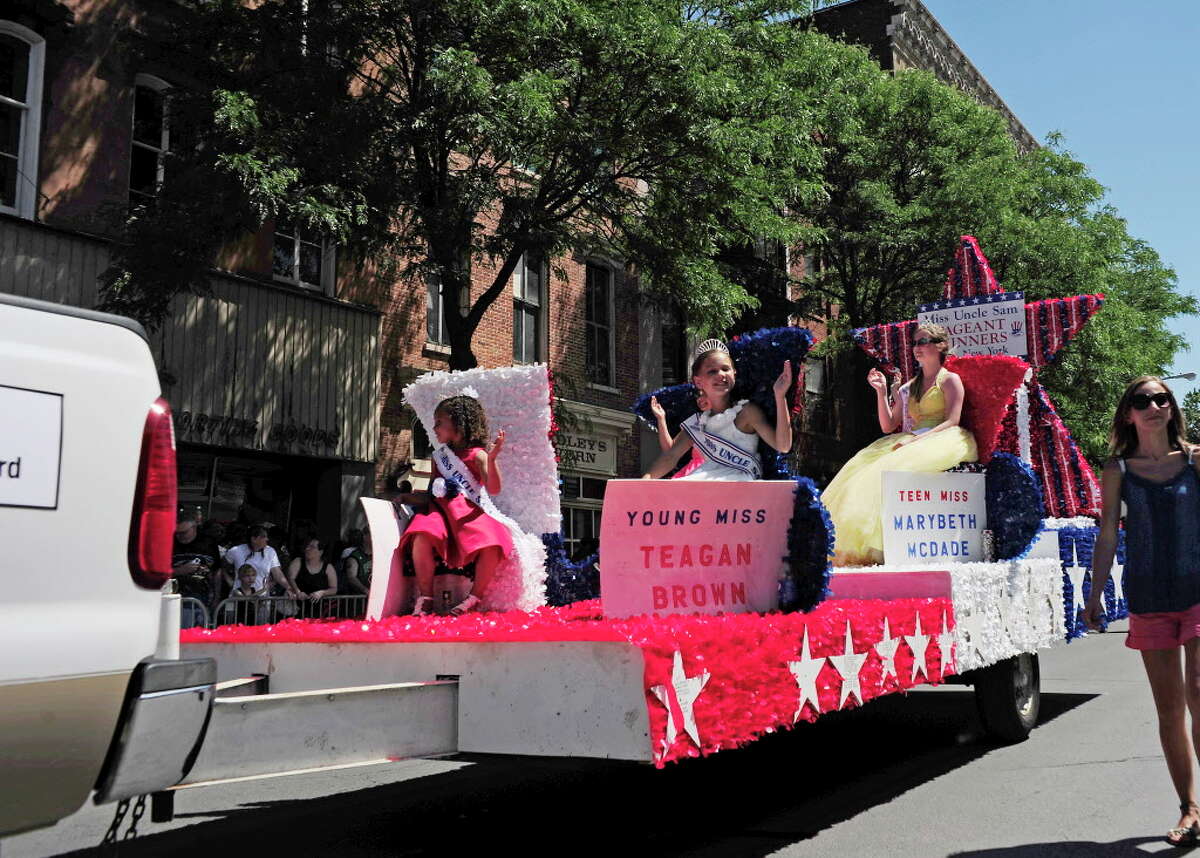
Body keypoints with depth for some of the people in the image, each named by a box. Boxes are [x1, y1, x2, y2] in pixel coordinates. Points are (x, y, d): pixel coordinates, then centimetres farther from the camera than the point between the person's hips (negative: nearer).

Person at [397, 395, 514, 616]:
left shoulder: (477, 455, 5)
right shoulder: (439, 456, 21)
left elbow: (493, 489, -8)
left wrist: (492, 459, -22)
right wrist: (409, 498, 10)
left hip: (469, 515, -3)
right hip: (441, 511, 3)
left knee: (492, 544, -34)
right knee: (422, 536, -32)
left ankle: (475, 597, -16)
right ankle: (425, 598, -22)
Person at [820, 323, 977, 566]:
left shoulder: (950, 380, 6)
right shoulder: (910, 386, 24)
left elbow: (952, 422, -8)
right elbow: (888, 426, 18)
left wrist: (916, 439, -19)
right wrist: (881, 392, 8)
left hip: (941, 443, -6)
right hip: (913, 442, 6)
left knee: (896, 469, -34)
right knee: (865, 469, -20)